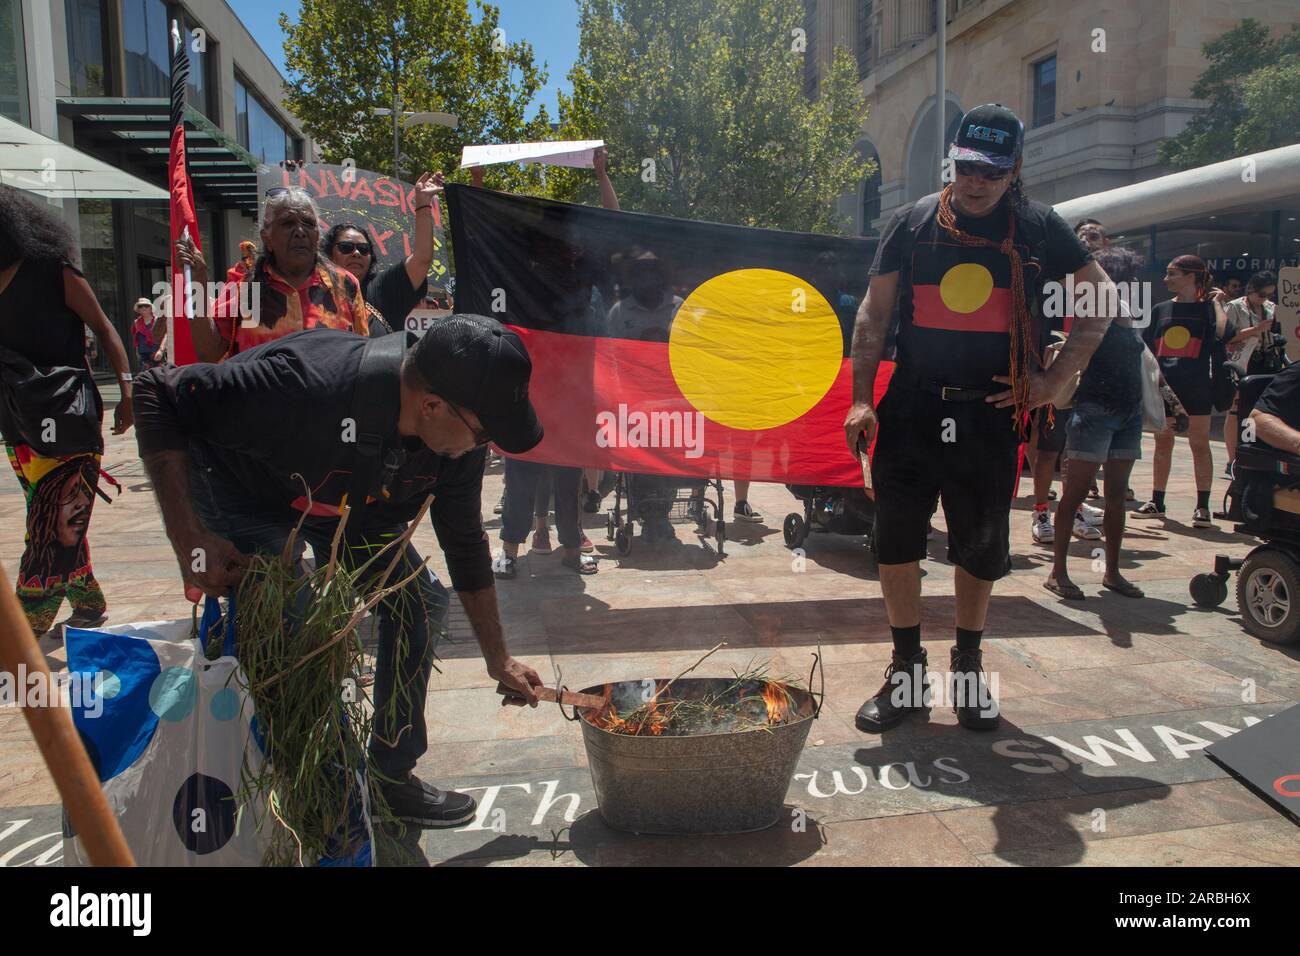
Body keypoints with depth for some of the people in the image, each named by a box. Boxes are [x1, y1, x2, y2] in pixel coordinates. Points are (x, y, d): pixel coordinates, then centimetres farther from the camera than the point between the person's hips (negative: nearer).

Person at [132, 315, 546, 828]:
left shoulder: (456, 439, -23)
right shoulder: (307, 386, -44)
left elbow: (466, 547, -7)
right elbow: (157, 394, -32)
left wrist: (499, 660, 0)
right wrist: (189, 540, -36)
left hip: (348, 500, 5)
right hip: (241, 491, -5)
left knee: (417, 599, -4)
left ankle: (392, 776, 12)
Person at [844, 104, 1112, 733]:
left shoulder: (1038, 227, 4)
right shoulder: (914, 221, 5)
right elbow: (874, 313, 6)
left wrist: (1054, 380, 1)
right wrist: (861, 398, -3)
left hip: (990, 415, 0)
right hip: (910, 410, 1)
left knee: (981, 549, 9)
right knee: (896, 541, 2)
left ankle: (968, 667, 28)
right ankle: (907, 670, 17)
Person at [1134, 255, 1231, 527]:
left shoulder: (1207, 309, 0)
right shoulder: (1161, 309, 10)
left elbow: (1223, 333, -20)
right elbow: (1145, 349, 11)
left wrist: (1216, 301, -10)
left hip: (1196, 388, -3)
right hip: (1164, 386, 4)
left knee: (1199, 444, 1)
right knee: (1162, 444, 9)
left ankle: (1202, 507, 7)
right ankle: (1156, 502, 17)